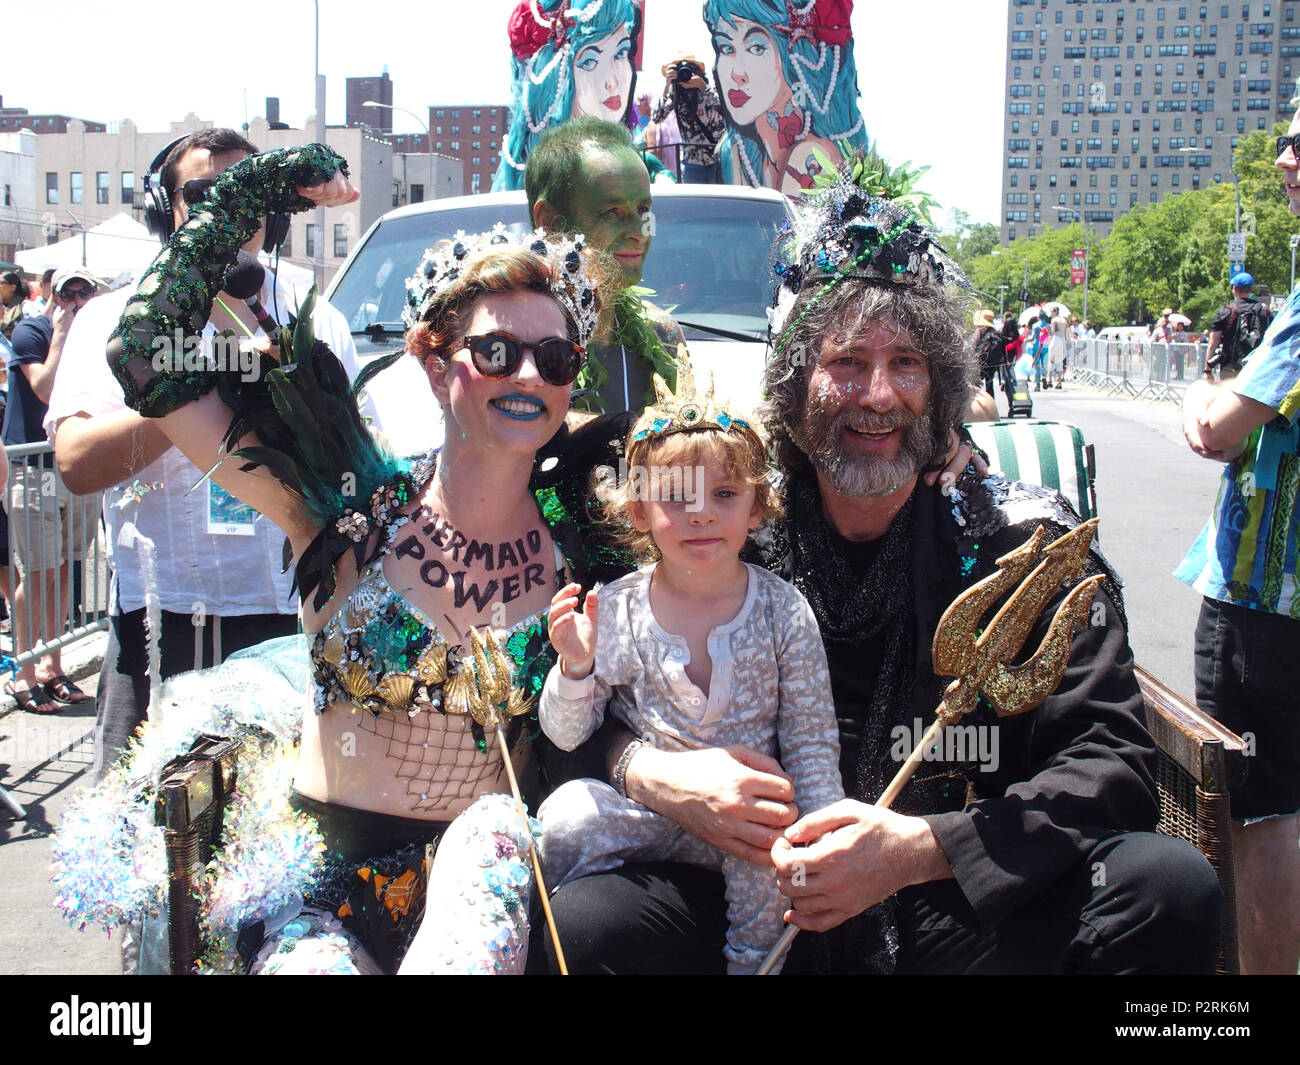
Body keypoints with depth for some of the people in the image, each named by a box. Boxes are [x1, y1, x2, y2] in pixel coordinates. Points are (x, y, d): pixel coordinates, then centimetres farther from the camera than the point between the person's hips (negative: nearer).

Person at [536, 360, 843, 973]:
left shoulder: (783, 611, -5)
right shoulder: (614, 610, -5)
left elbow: (811, 743, -1)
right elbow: (566, 736, 1)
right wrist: (574, 667, -18)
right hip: (645, 802, 1)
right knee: (564, 819, -25)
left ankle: (752, 962, -3)